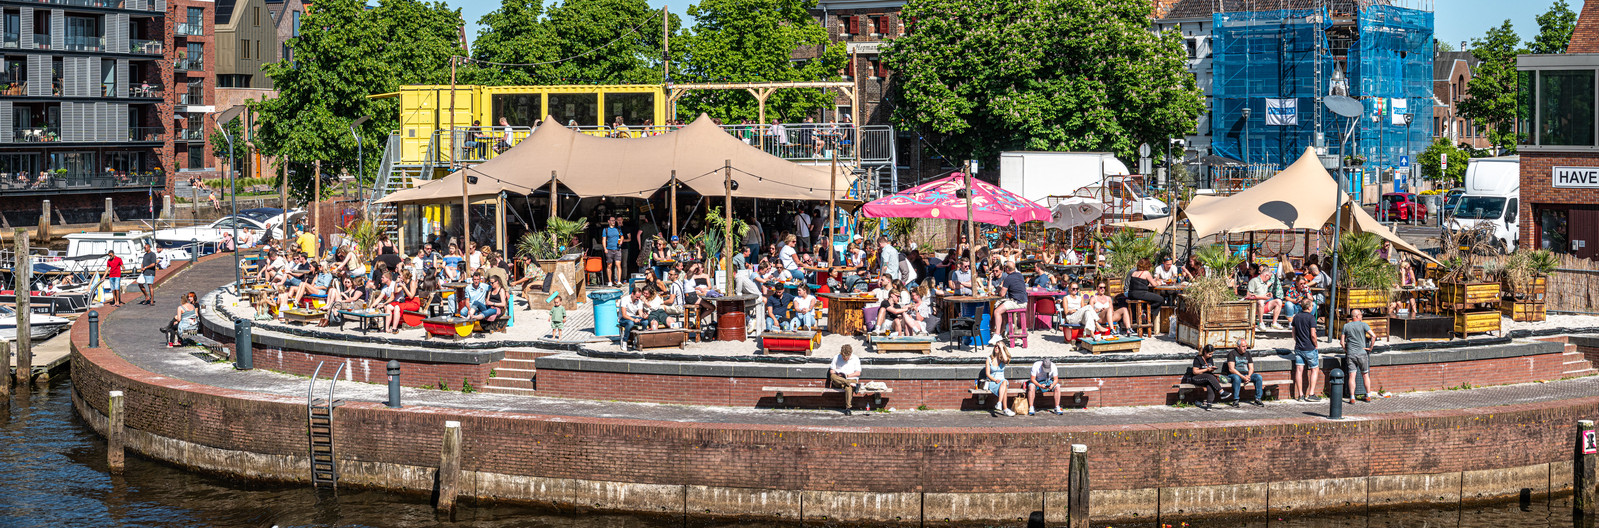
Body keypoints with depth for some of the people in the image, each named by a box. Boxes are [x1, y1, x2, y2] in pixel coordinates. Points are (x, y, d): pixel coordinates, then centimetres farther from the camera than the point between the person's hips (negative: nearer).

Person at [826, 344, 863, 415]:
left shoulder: (855, 359, 4)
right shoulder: (836, 358, 9)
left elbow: (858, 373, 0)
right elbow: (832, 370, 10)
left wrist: (847, 375, -11)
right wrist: (837, 374, -12)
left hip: (851, 379, -2)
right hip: (838, 381, 2)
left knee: (848, 388, -39)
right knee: (832, 376, -34)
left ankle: (848, 407, -37)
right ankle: (851, 383, -41)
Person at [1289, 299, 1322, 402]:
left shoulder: (1296, 317, 6)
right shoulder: (1311, 318, -13)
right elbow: (1313, 335, -17)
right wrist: (1316, 345, -2)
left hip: (1298, 348, 5)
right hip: (1309, 349, -5)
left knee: (1299, 370, 3)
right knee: (1315, 370, 7)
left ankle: (1300, 395, 4)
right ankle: (1311, 394, 1)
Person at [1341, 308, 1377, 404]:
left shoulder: (1346, 326, 4)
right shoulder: (1363, 325, -4)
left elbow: (1342, 342, 4)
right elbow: (1373, 336, -14)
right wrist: (1370, 348, -4)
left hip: (1350, 354, 1)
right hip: (1362, 353, -1)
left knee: (1352, 376, -2)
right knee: (1365, 375, 14)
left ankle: (1352, 398, -8)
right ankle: (1368, 395, 19)